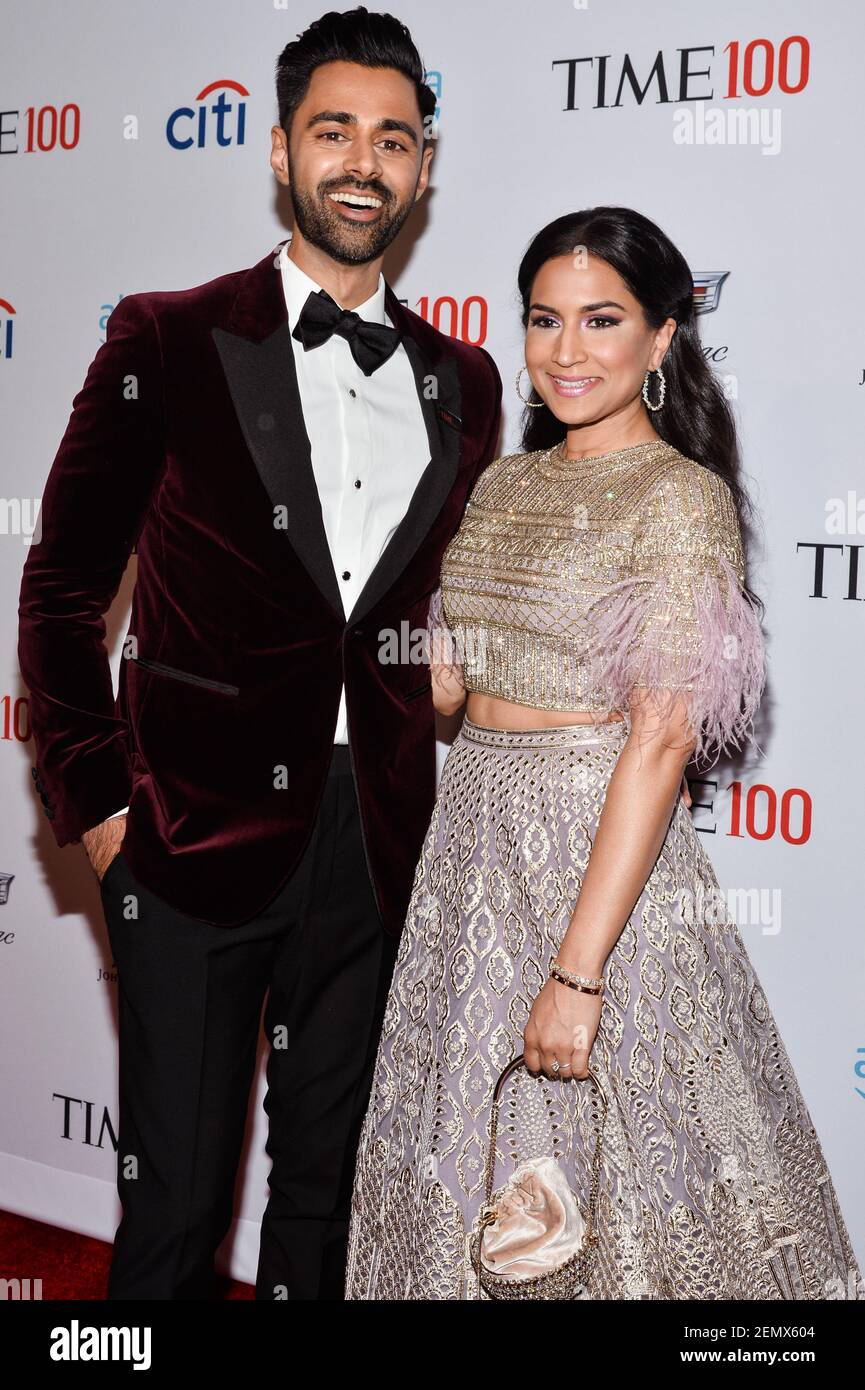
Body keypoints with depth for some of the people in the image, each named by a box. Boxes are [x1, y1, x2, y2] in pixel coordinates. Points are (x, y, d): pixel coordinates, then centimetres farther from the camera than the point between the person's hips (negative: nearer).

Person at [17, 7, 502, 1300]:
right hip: (198, 839, -3)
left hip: (374, 853, 4)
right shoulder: (170, 342, -3)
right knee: (176, 1202, 6)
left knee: (325, 1187, 17)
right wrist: (93, 802, -5)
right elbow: (62, 591, -1)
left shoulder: (463, 384, 8)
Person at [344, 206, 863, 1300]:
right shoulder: (504, 484, 9)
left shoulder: (683, 497, -12)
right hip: (471, 837, 7)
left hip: (601, 853, -7)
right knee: (465, 1177, 17)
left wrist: (577, 973, -23)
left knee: (611, 1181, 7)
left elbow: (660, 741, -19)